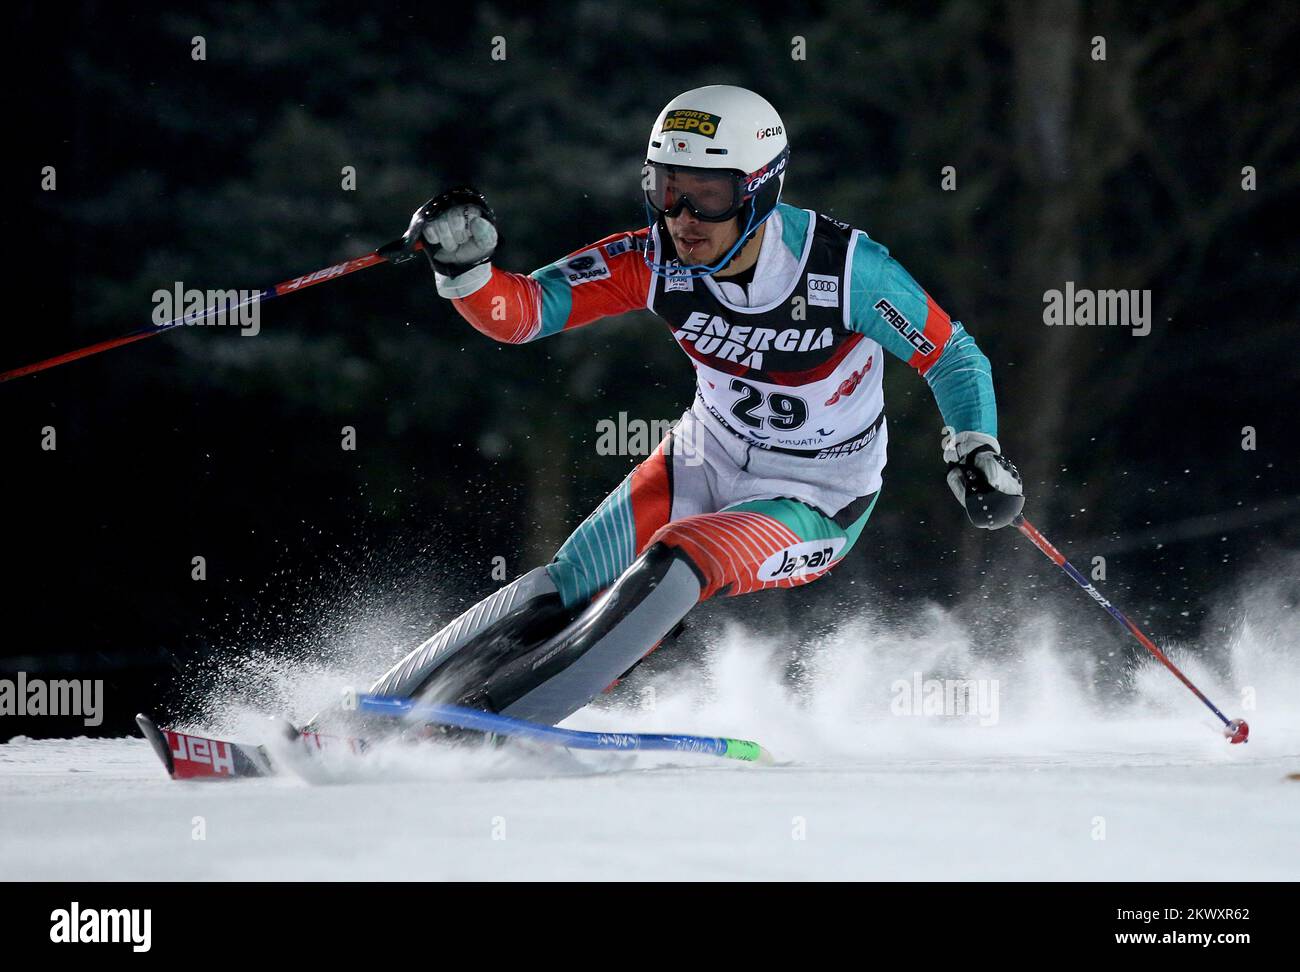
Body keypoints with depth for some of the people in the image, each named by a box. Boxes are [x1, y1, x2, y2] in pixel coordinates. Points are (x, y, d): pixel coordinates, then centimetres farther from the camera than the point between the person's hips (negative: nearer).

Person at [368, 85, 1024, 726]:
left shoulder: (845, 266, -26)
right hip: (704, 462, 4)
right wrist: (462, 265, -42)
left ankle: (498, 719, -23)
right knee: (563, 591, -10)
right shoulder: (655, 261, -18)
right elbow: (518, 312, -22)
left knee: (674, 563, -28)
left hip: (815, 507, -4)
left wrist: (977, 452, -28)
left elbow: (952, 358, -13)